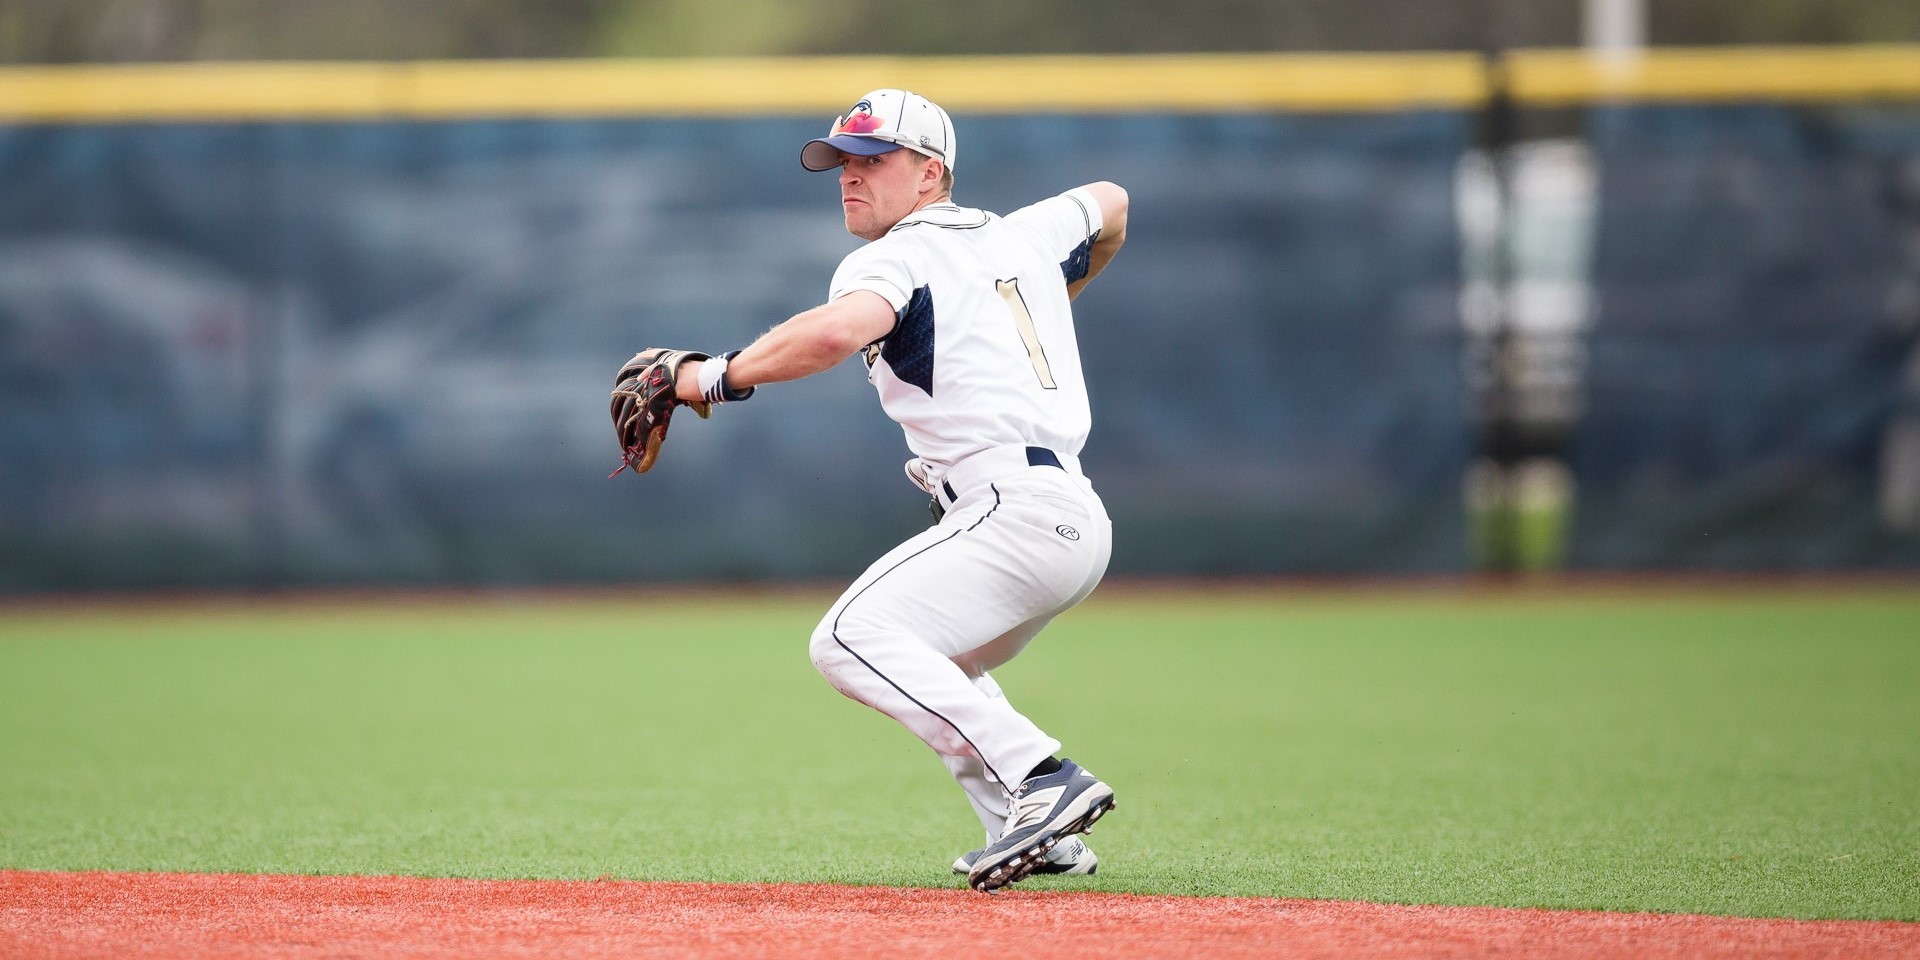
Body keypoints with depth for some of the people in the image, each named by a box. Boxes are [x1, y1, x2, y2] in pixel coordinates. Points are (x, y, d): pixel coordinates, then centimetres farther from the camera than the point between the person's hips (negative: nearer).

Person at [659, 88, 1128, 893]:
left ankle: (1042, 781, -29)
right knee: (929, 666, 29)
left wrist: (714, 377, -19)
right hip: (1081, 520, 10)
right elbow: (1110, 204, 41)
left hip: (1018, 510, -10)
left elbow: (840, 329, -28)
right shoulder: (1020, 237, 20)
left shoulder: (894, 260, -5)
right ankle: (1041, 839, 16)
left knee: (850, 640, -20)